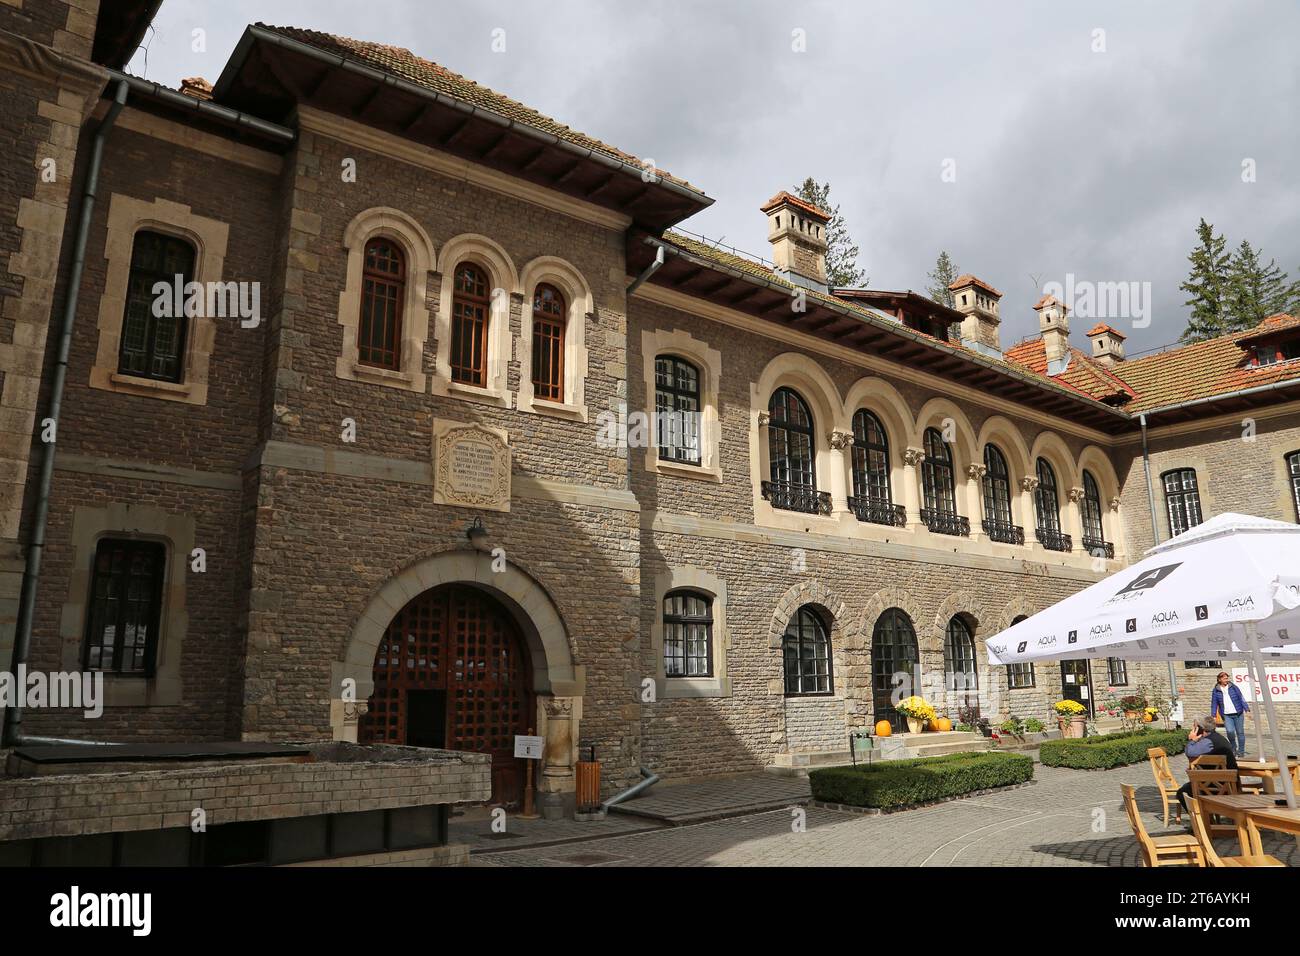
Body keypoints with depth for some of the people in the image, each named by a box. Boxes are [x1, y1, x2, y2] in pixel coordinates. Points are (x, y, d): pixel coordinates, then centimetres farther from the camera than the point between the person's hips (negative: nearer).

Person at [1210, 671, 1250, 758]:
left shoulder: (1233, 687, 2)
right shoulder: (1216, 691, 2)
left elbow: (1241, 698, 2)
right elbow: (1214, 704, 6)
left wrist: (1247, 709, -6)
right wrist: (1213, 716, 2)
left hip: (1238, 714, 1)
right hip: (1226, 715, -1)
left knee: (1240, 732, 5)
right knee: (1230, 731, -19)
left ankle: (1241, 751, 20)